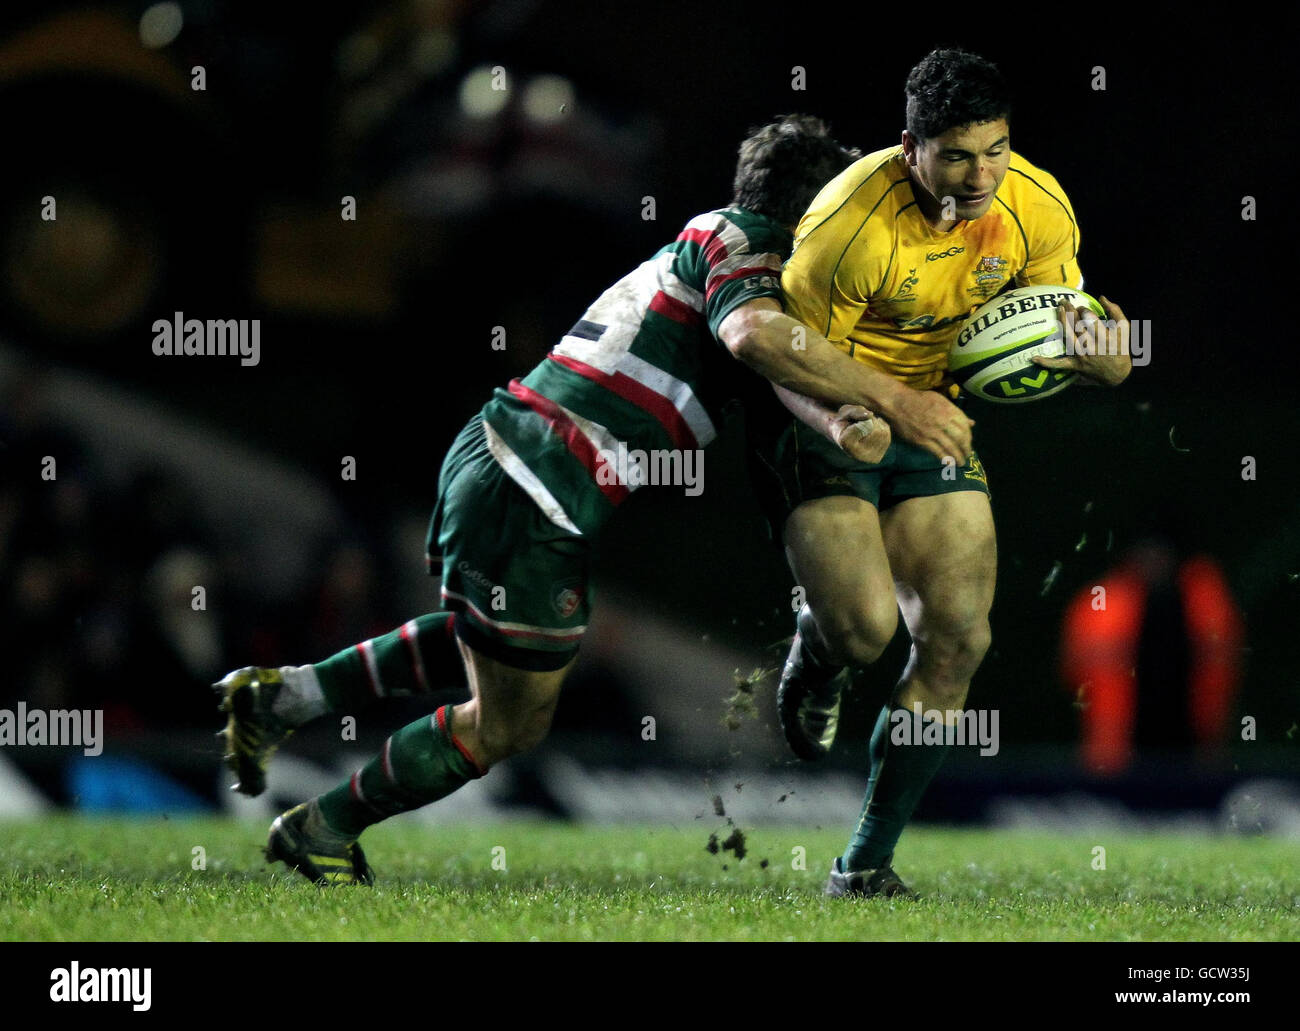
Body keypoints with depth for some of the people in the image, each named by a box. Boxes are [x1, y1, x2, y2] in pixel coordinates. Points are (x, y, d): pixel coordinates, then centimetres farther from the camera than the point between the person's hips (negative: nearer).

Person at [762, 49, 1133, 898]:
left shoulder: (1039, 210, -12)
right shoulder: (851, 223, -28)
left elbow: (1061, 334, 2)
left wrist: (1103, 359, -23)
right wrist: (889, 402, -33)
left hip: (932, 415, 5)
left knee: (958, 639, -5)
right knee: (864, 625, -23)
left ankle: (867, 865, 6)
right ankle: (816, 657, 19)